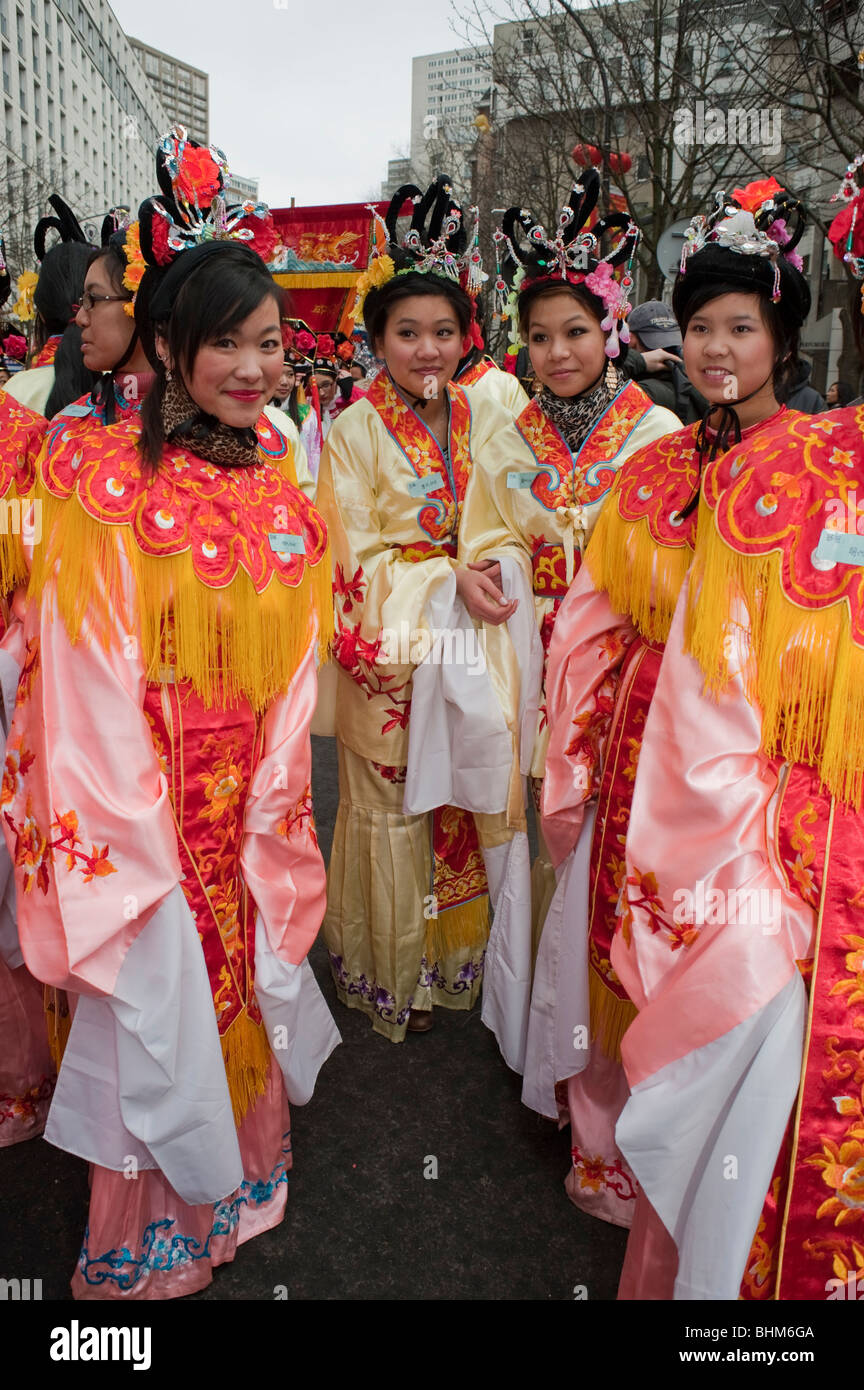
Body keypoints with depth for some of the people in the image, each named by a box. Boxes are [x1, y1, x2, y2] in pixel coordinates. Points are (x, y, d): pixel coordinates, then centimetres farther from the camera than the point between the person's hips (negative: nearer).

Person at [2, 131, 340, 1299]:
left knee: (243, 1000, 18)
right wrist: (132, 855, -14)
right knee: (153, 1021, 9)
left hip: (248, 824, 5)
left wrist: (268, 841, 0)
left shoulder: (281, 506, 4)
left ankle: (233, 1191, 45)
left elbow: (286, 693, 4)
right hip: (138, 836, -4)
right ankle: (142, 1251, 35)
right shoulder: (98, 480, -12)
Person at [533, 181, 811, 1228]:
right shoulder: (649, 469, 8)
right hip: (642, 745, 4)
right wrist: (573, 767, 5)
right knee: (622, 944, 12)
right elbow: (592, 624, 7)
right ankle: (617, 1151, 36)